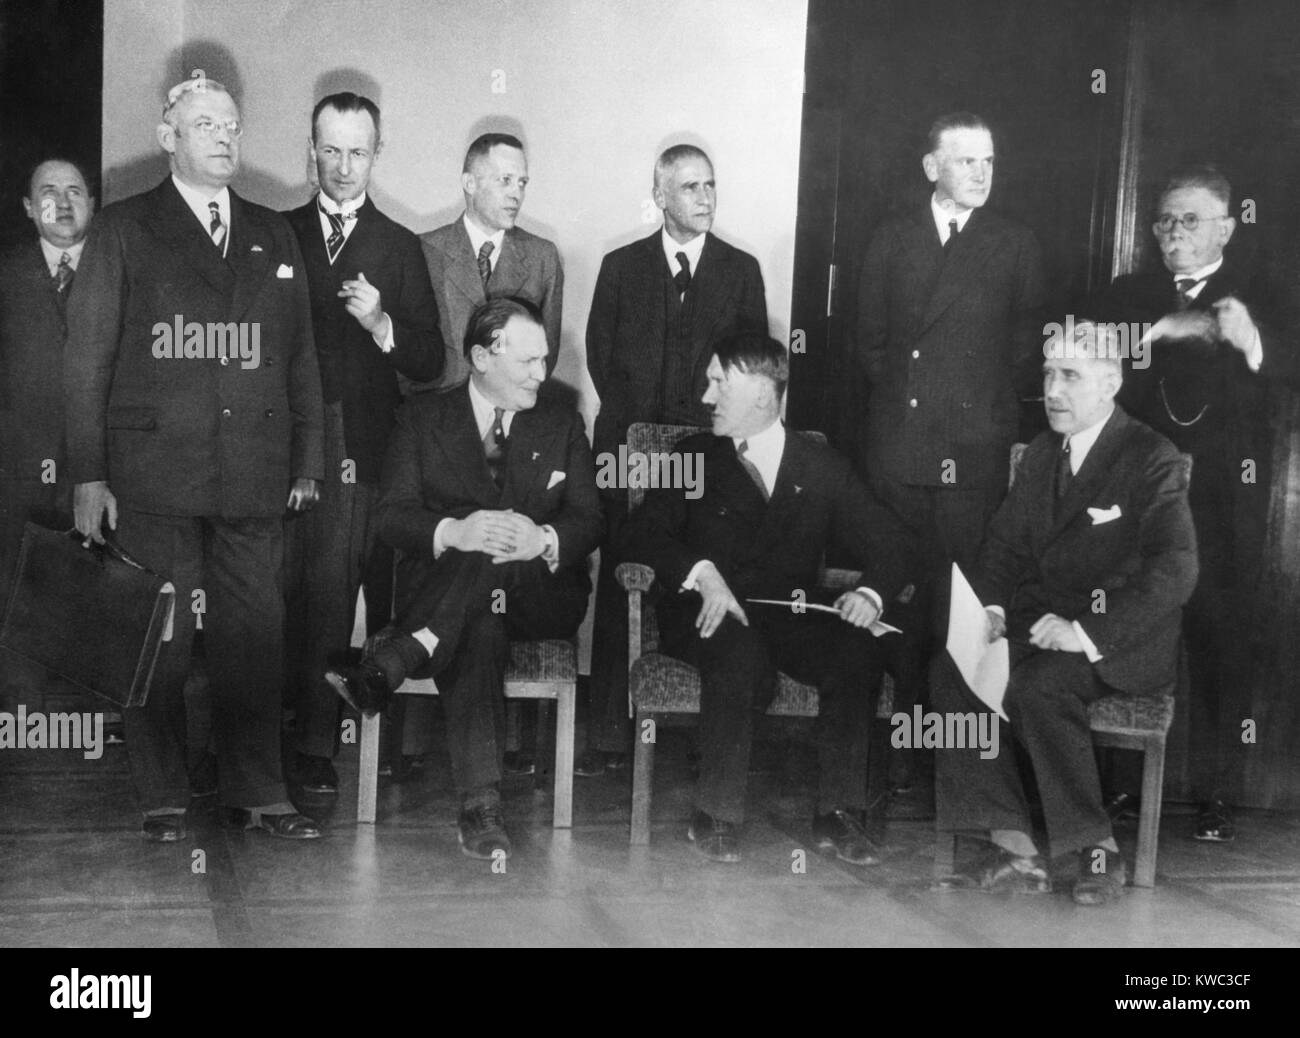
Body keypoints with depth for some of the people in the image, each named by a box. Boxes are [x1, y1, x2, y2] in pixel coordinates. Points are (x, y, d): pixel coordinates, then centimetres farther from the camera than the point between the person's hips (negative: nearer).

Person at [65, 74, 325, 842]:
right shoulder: (123, 230, 6)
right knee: (157, 641, 1)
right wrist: (88, 476, -6)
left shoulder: (274, 236, 16)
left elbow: (301, 358, 16)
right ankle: (163, 801, 13)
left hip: (256, 479, 3)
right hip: (153, 475, -3)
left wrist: (308, 461, 8)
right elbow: (87, 358, 1)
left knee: (256, 639, 4)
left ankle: (258, 793, 14)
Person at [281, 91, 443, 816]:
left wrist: (382, 324, -11)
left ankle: (317, 746, -1)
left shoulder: (400, 247, 10)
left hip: (360, 448, -1)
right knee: (285, 590, -2)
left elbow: (430, 363, 6)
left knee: (330, 593, -7)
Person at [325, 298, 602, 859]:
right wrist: (452, 531, -23)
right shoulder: (422, 416, 11)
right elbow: (390, 514, 0)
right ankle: (480, 802, -47)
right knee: (478, 625, -38)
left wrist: (542, 539, -19)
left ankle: (386, 664, -40)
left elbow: (588, 521, 6)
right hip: (438, 589, -1)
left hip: (540, 594, 1)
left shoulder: (562, 424, 15)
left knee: (489, 562, -36)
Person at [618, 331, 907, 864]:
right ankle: (715, 817, -25)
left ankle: (837, 814, -19)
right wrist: (702, 573, -21)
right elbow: (639, 536, -2)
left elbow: (887, 541, 7)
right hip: (711, 615, -1)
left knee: (855, 650, -29)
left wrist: (871, 593, -16)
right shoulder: (695, 457, 9)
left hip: (789, 617, 2)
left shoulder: (822, 468, 11)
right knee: (740, 653, -36)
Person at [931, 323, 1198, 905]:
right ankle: (1013, 852, -19)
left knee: (1036, 685, -33)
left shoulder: (1153, 460, -7)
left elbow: (1174, 573, -17)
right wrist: (991, 606, -5)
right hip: (1039, 619, 6)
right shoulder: (1040, 454, 15)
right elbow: (1004, 544, 17)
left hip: (1123, 638, -6)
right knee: (951, 672, -19)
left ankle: (1097, 851, -16)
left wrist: (1086, 633, -25)